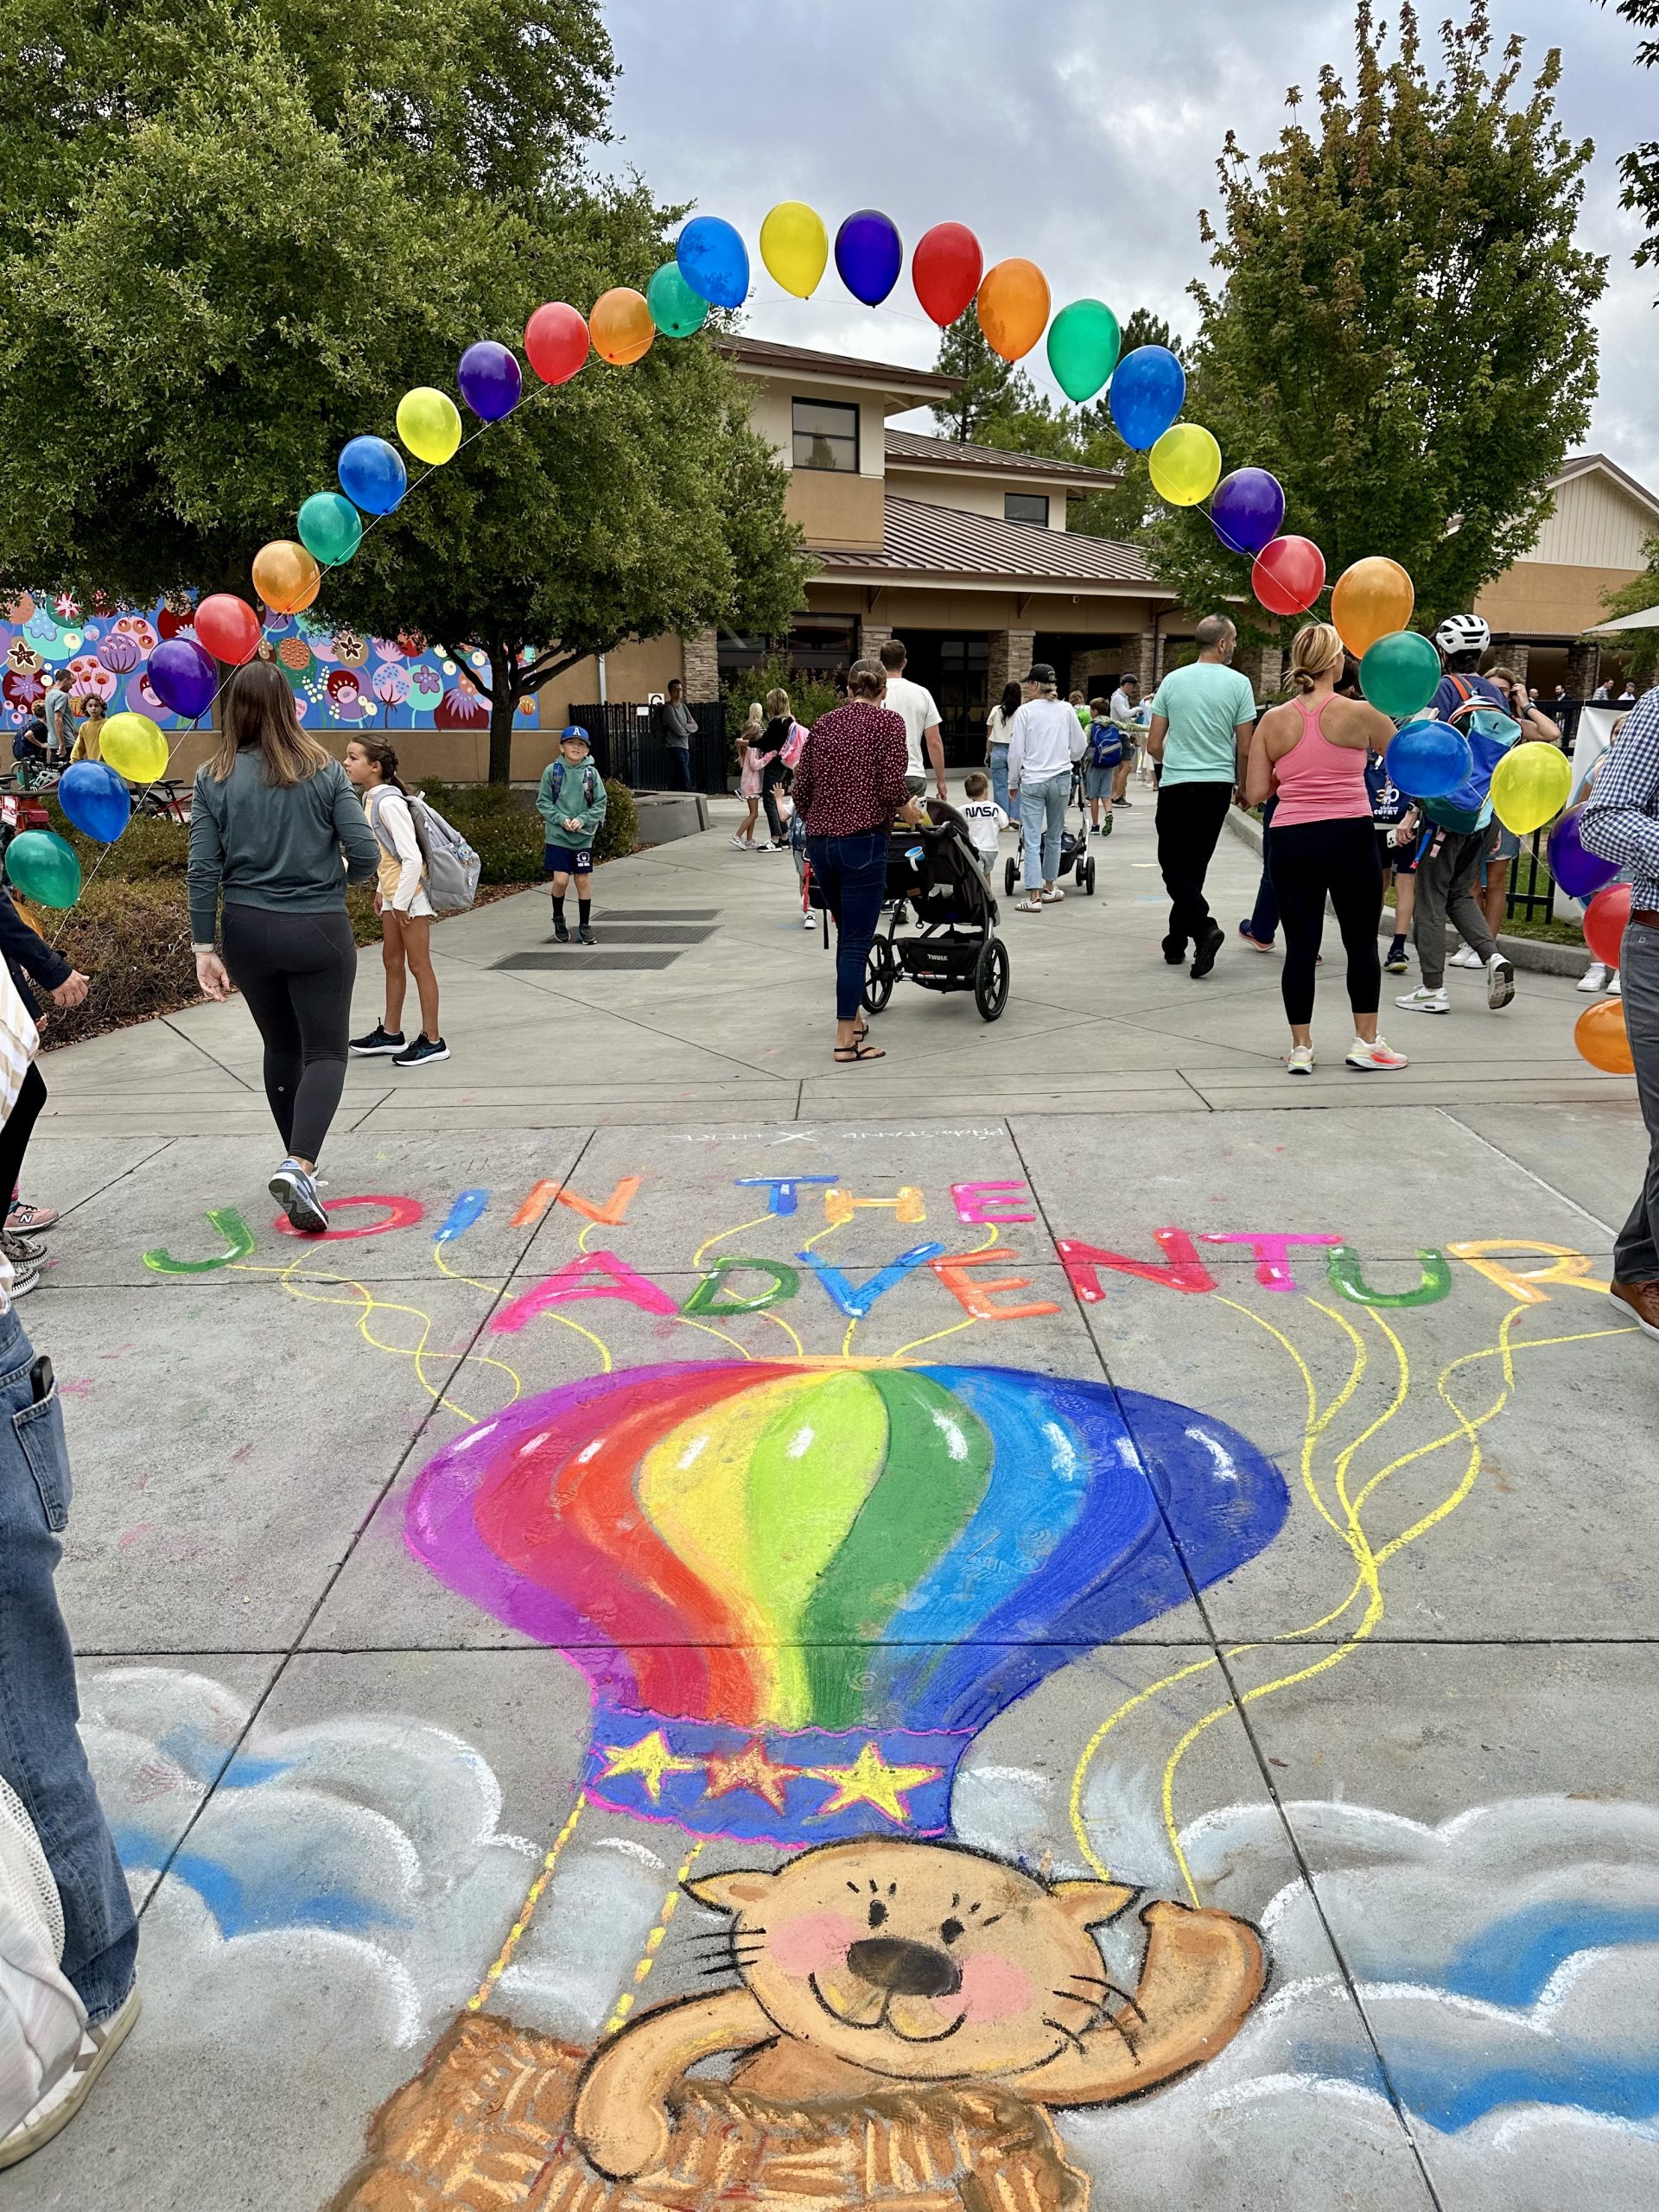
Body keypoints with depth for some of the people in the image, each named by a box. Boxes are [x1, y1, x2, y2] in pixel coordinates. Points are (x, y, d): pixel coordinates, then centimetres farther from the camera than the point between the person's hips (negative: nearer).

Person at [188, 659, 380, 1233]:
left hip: (248, 930, 2)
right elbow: (366, 855, -8)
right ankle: (299, 1165, -19)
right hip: (318, 929, -2)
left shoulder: (213, 779, -1)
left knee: (281, 1046, 19)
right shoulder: (324, 771, -4)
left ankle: (295, 1161, 30)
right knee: (325, 1051, 2)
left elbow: (202, 871, -5)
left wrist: (203, 947, 0)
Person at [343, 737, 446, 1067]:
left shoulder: (388, 802, -22)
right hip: (393, 890, 10)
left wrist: (401, 902, -20)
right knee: (392, 960, 17)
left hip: (410, 891, -9)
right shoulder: (371, 798, 7)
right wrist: (382, 889, 19)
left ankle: (432, 1040, 8)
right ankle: (390, 1032, 29)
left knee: (418, 964, -1)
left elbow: (412, 858, -25)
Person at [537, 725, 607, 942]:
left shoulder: (591, 773, -2)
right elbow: (543, 802, -1)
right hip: (557, 836, -1)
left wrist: (582, 820, -14)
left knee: (583, 881, 5)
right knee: (561, 880, -8)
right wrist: (561, 819, -14)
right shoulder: (552, 771, -4)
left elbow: (600, 804, 0)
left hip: (583, 836, 2)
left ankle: (585, 926, 18)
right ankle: (558, 919, 18)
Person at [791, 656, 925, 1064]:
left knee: (848, 934, 21)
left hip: (819, 842, 6)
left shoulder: (824, 723, 14)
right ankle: (846, 1041, -1)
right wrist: (912, 813, 8)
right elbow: (893, 787, -12)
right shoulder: (888, 722, -1)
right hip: (862, 840, -6)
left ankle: (852, 1021, 28)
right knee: (856, 941, -2)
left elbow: (801, 788, 11)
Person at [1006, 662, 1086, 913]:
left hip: (1032, 781, -3)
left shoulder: (1025, 711, -7)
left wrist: (1013, 783, 7)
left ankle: (1034, 896, -11)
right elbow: (1079, 746, 8)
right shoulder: (1066, 710, 2)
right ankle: (1049, 888, 26)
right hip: (1061, 779, 3)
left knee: (1032, 840, -4)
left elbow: (1016, 751, -5)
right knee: (1054, 836, 17)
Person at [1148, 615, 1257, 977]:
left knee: (1173, 863, 3)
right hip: (1218, 785, 1)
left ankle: (1203, 927, -18)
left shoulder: (1173, 680, 1)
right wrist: (1242, 785, 16)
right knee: (1195, 864, 12)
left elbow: (1154, 745, 4)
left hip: (1176, 785, -1)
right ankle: (1176, 941, 17)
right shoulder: (1238, 683, -2)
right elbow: (1245, 747, -1)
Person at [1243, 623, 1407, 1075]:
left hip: (1291, 841, 2)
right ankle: (1365, 1042, 17)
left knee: (1301, 944, 7)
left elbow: (1255, 794, 3)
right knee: (1362, 942, 11)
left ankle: (1301, 1048, 10)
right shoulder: (1359, 713, -3)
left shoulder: (1273, 721, 2)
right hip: (1349, 836, -2)